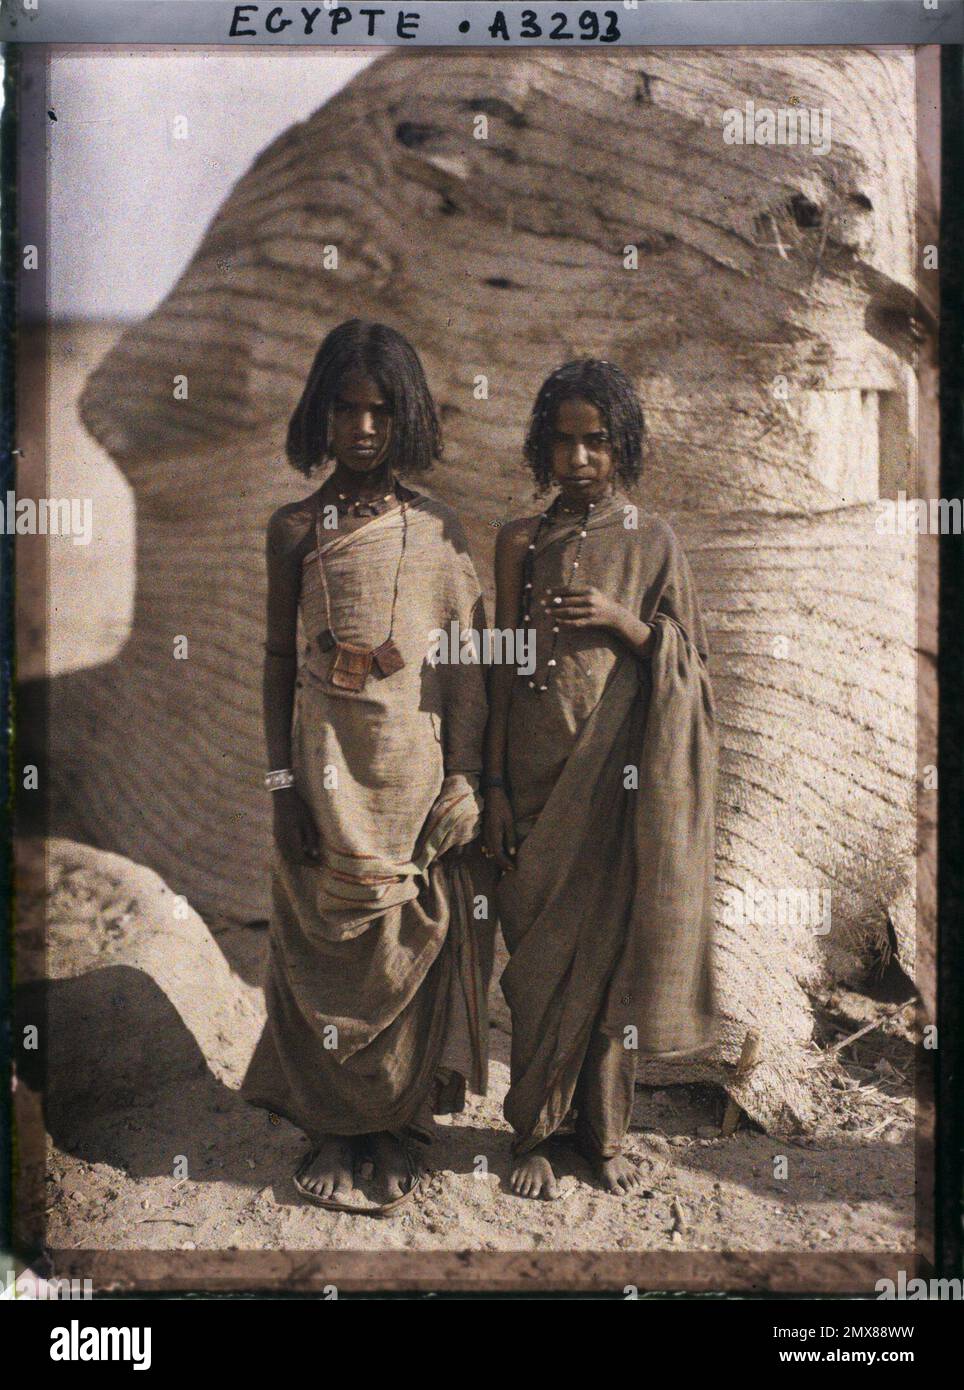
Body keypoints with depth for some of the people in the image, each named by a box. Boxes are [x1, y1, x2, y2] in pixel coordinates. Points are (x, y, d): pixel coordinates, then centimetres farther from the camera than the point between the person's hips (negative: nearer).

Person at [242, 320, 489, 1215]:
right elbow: (278, 661, 4)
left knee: (413, 947, 7)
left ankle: (396, 1125, 25)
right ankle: (333, 1128, 24)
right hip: (325, 774, 0)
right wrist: (283, 785, -1)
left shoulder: (439, 533, 2)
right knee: (325, 943, 7)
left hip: (414, 775, 0)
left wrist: (464, 782, -4)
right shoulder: (294, 529, 3)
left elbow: (466, 665, 2)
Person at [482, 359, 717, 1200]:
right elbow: (505, 665, 5)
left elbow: (691, 661, 4)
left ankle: (605, 1129, 24)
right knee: (541, 950, 6)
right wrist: (494, 784, 0)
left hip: (621, 771, 0)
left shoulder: (653, 541, 3)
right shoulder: (522, 541, 5)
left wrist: (625, 624, -14)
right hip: (539, 771, 1)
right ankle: (536, 1132, 22)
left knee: (615, 943, 6)